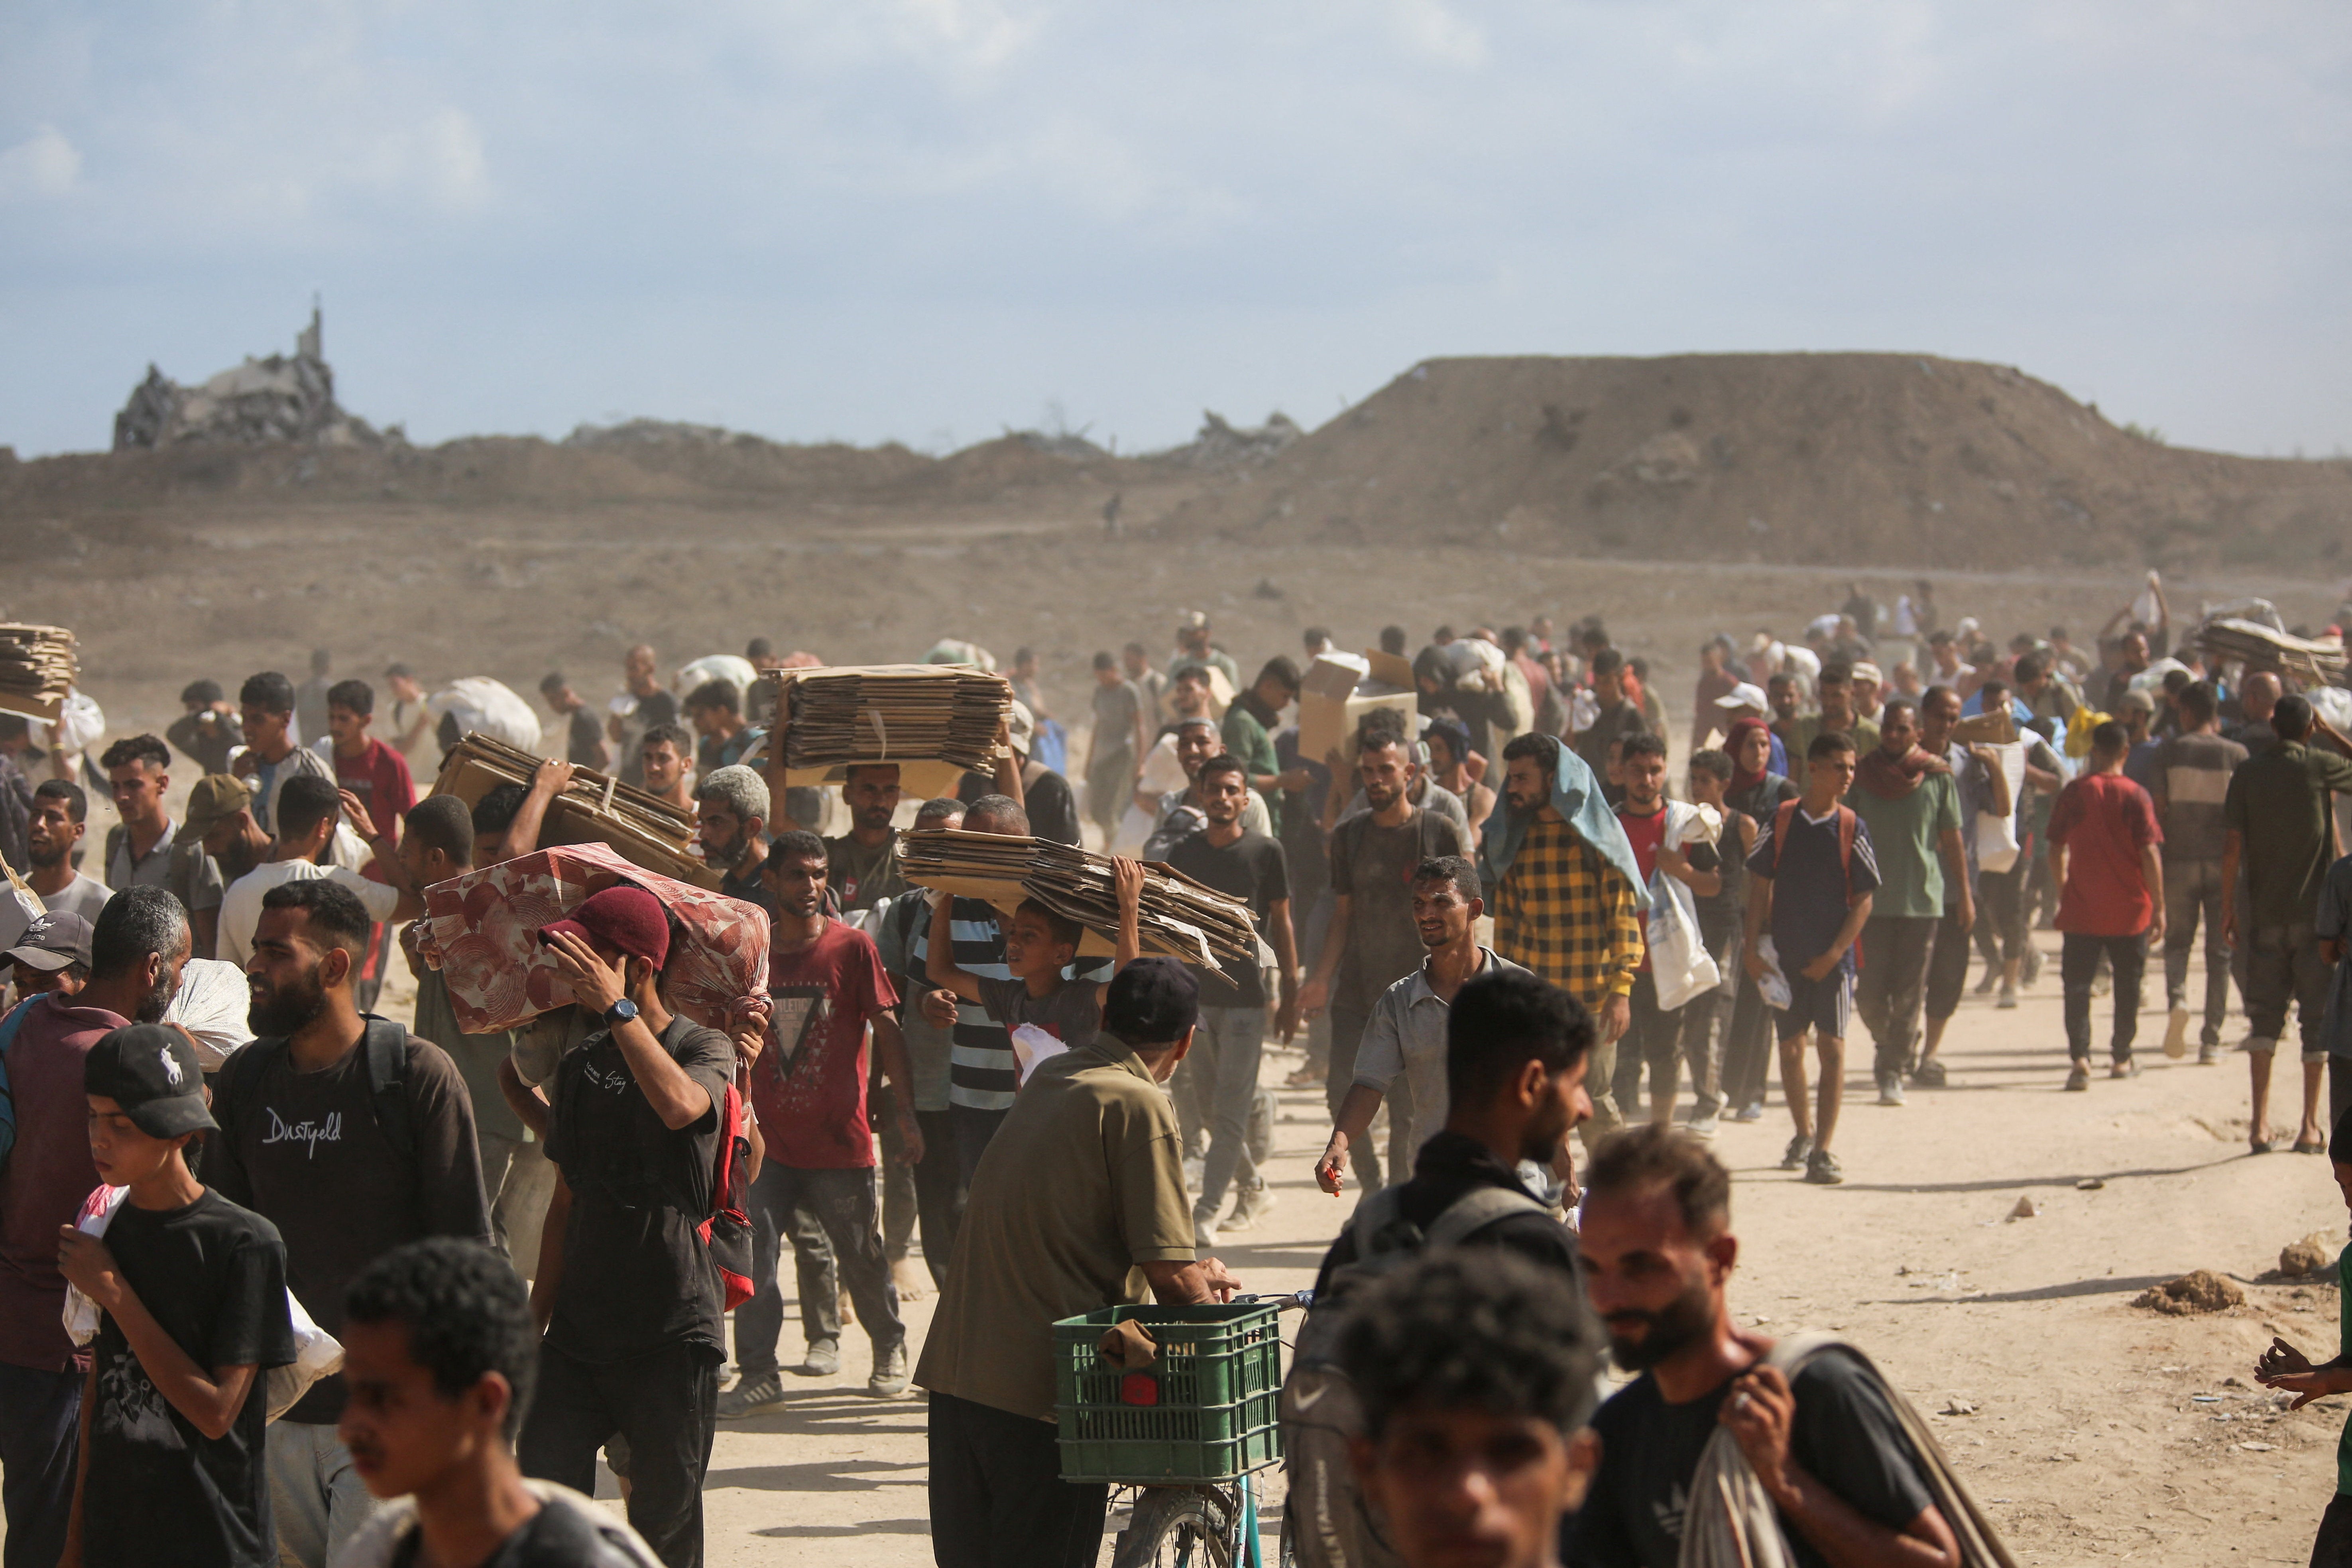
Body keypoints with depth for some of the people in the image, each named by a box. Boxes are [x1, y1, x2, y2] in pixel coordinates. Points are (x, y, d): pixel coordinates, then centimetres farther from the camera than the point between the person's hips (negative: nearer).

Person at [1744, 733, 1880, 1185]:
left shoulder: (1851, 827, -3)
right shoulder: (1780, 821, 0)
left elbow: (1864, 899, -2)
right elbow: (1760, 885, 5)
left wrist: (1833, 955, -10)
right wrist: (1752, 948, -1)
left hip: (1833, 956, -2)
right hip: (1786, 954, 2)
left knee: (1832, 1046, -9)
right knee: (1790, 1046, 11)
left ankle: (1823, 1150, -8)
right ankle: (1804, 1134, 31)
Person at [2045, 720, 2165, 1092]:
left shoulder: (2073, 793, -3)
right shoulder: (2135, 796, -8)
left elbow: (2057, 850, 2)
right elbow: (2150, 855, -10)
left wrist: (2062, 894, 15)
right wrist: (2159, 907, -3)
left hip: (2082, 909, 0)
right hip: (2129, 911, 0)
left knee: (2078, 985, 1)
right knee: (2127, 986, 15)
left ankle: (2080, 1057, -15)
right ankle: (2121, 1058, 23)